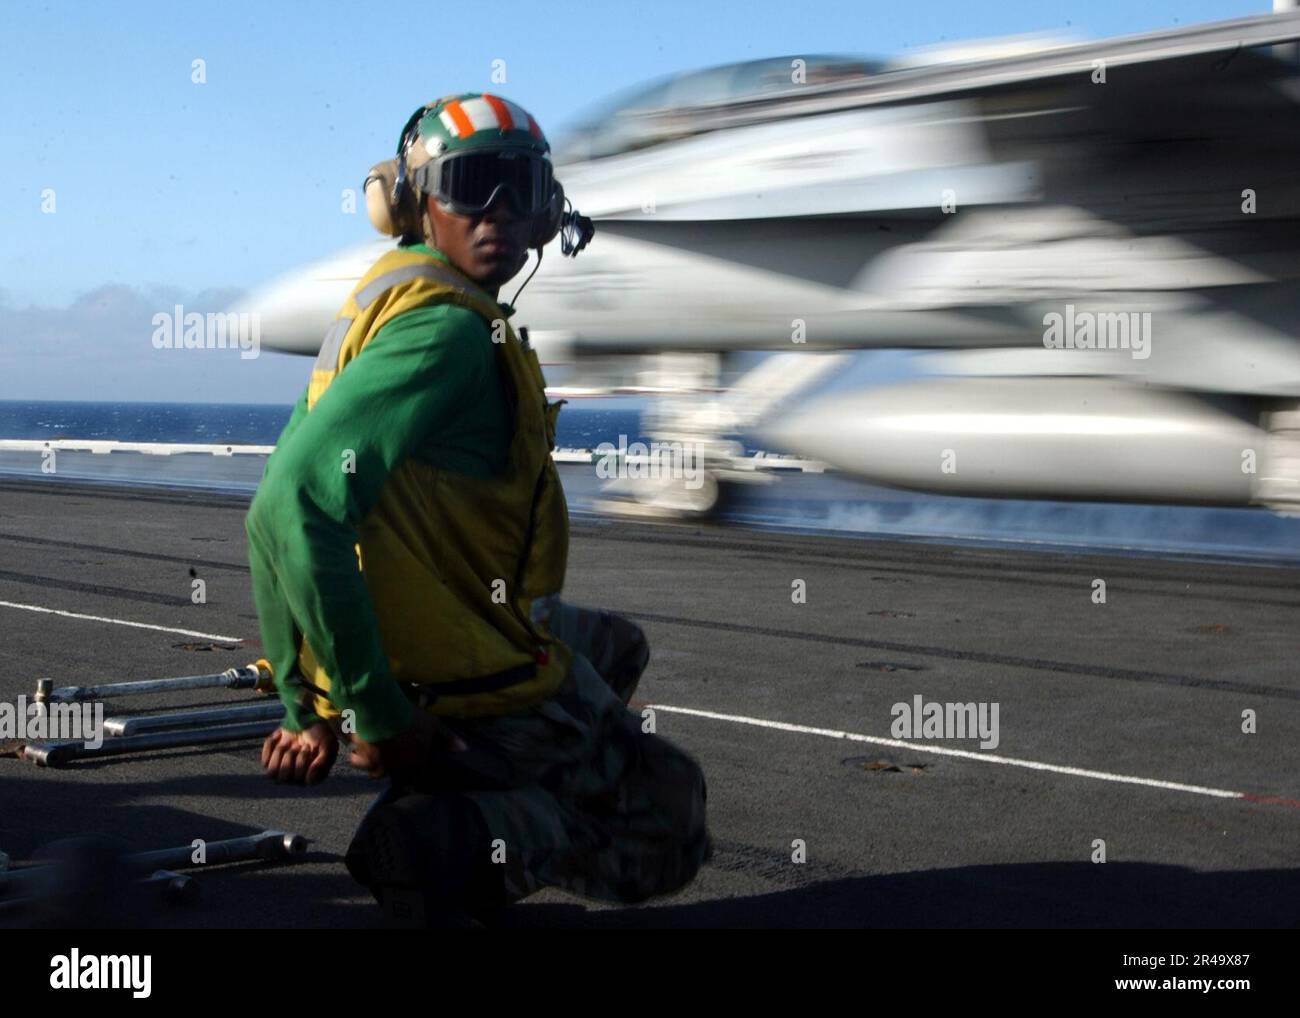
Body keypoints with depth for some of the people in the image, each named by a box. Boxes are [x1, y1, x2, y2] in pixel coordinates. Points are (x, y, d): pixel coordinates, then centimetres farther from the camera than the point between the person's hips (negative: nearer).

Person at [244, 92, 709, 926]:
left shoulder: (380, 299, 8)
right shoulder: (447, 330, -22)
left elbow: (280, 501, 11)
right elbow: (294, 508, -34)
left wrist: (309, 707, 14)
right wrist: (378, 714, -25)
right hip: (482, 687, -9)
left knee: (619, 647, 36)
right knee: (670, 830, 13)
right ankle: (461, 843, -10)